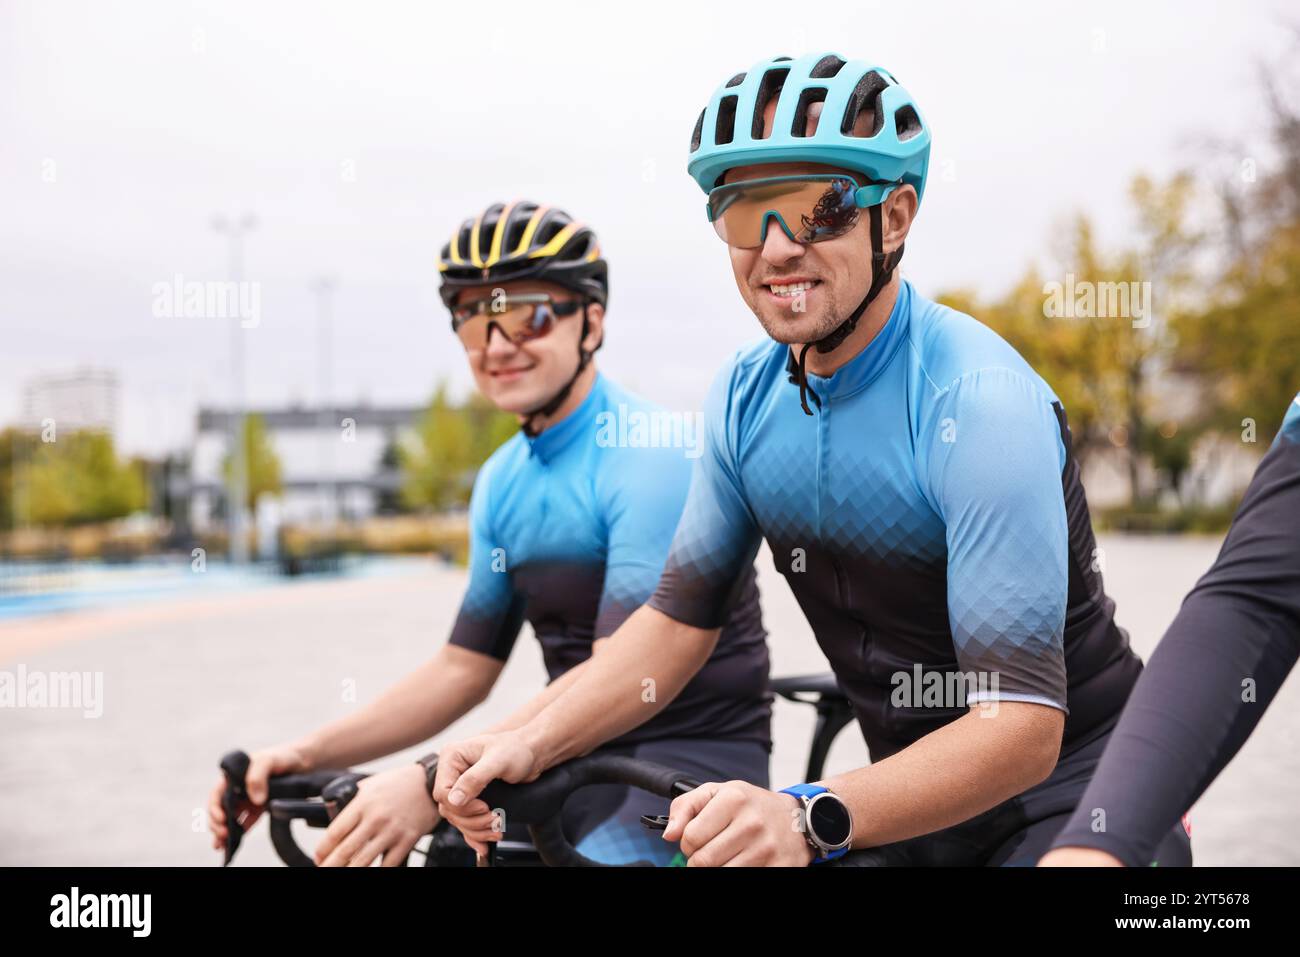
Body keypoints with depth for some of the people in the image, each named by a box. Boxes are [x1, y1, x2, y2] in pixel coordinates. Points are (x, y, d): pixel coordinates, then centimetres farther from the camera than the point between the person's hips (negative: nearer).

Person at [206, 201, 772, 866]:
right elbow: (464, 668, 11)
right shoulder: (503, 482, 7)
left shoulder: (654, 459, -16)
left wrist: (436, 783, -33)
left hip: (698, 749, -6)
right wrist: (307, 755, -1)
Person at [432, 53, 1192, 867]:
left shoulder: (978, 402, -25)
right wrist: (530, 744, -9)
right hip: (919, 792, 6)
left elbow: (1023, 724, -29)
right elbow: (680, 616, 4)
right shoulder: (747, 396, -4)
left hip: (1072, 784, -6)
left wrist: (811, 818, -42)